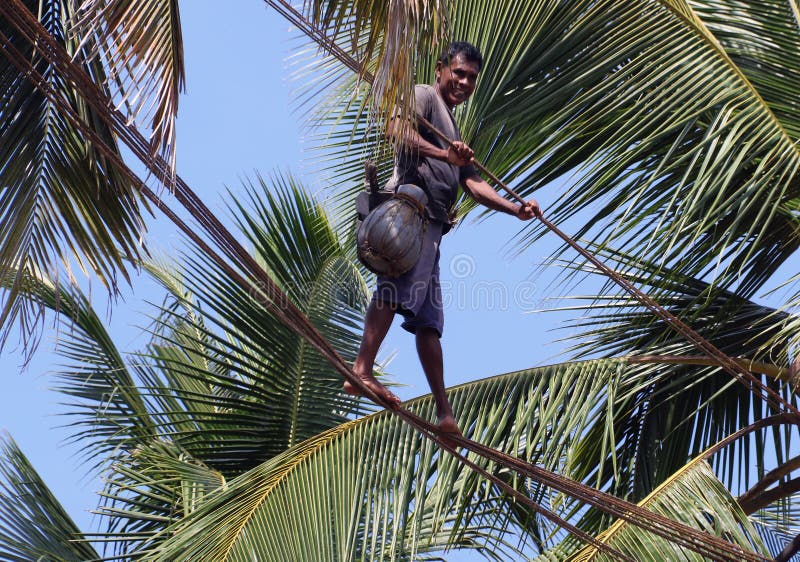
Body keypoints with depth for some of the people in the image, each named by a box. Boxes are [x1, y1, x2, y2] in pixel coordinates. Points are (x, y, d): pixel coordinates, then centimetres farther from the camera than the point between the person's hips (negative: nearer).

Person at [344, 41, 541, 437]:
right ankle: (361, 371, -40)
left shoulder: (454, 134, 35)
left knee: (428, 320, 6)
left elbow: (473, 184, 27)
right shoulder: (424, 96, 9)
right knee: (399, 288, -29)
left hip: (431, 224, 9)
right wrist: (443, 154, -28)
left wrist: (515, 209, 14)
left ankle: (444, 412, 6)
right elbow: (397, 127, -14)